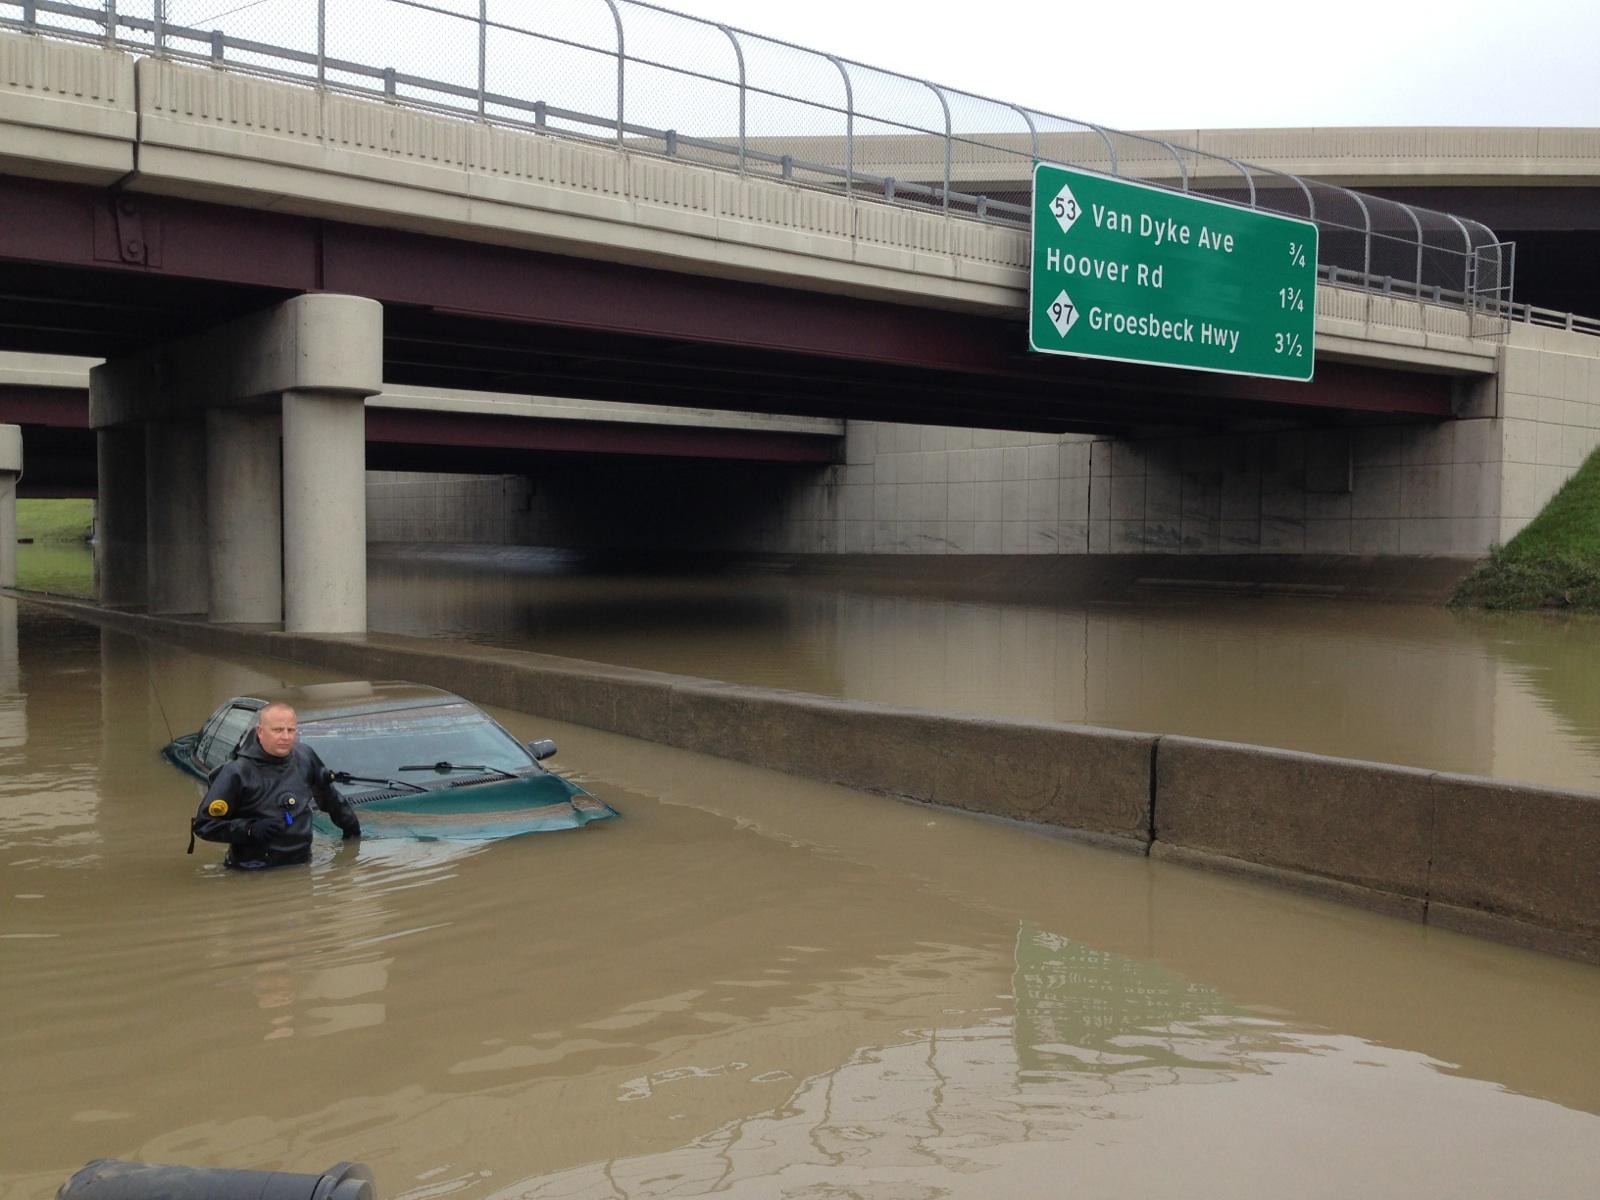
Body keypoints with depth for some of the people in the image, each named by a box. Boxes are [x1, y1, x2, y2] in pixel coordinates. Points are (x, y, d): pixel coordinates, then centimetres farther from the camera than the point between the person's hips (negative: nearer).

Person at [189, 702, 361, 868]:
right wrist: (250, 829, -19)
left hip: (301, 865, 4)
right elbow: (203, 824, -8)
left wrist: (350, 825, 30)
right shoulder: (237, 773, -11)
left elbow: (328, 795, 23)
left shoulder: (305, 757, 4)